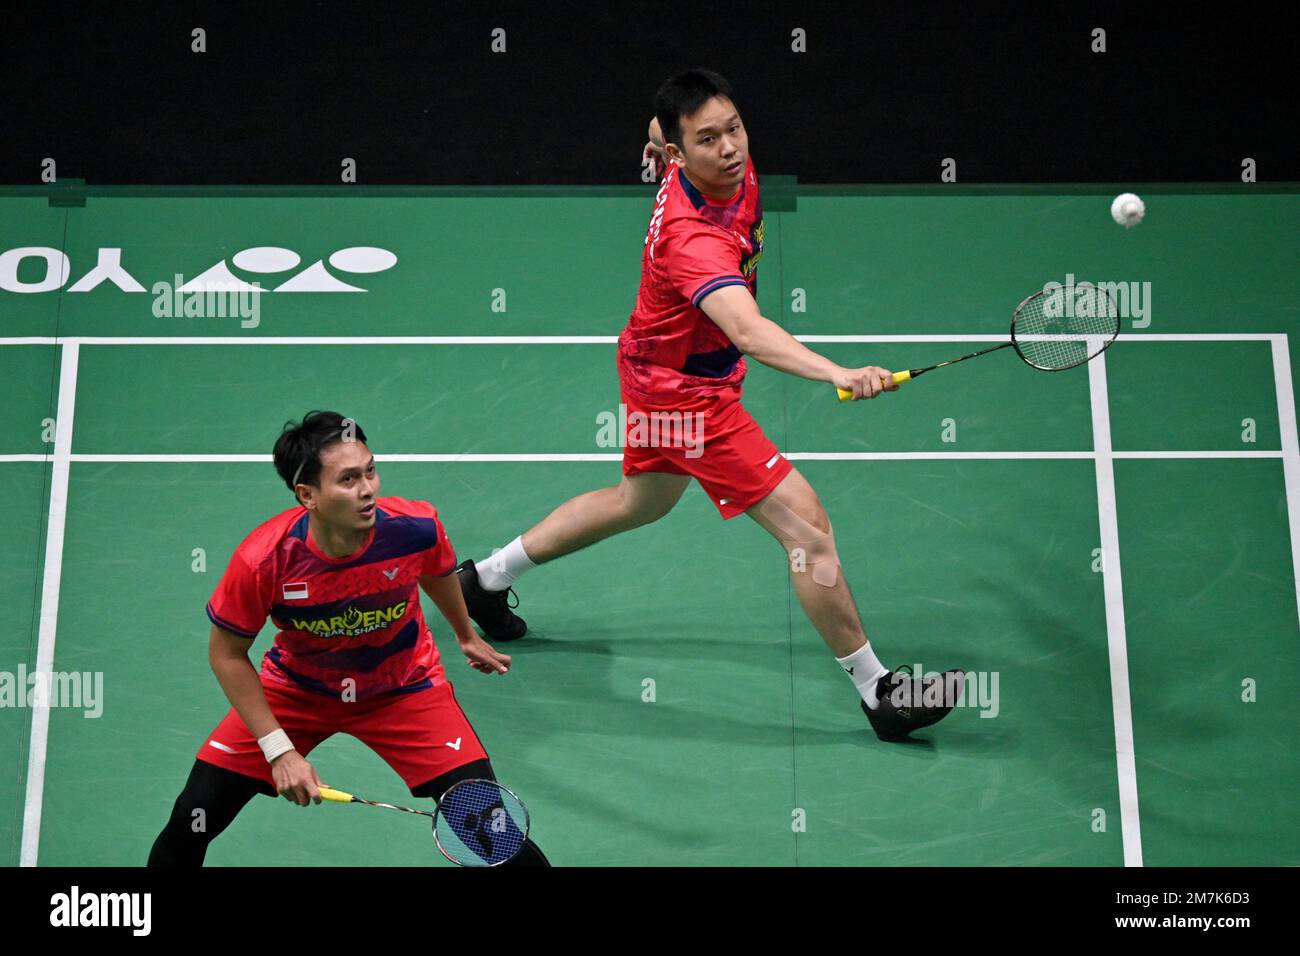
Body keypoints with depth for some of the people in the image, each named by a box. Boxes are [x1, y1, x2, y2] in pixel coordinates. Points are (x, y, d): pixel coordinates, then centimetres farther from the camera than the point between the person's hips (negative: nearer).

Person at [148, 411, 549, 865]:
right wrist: (278, 749, -19)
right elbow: (227, 653, -14)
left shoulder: (416, 527, -28)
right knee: (192, 819, -7)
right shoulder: (262, 559, -31)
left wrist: (466, 637, 17)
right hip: (295, 687, 0)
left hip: (405, 687, 0)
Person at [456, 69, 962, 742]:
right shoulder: (693, 237, -37)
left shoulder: (729, 167, -11)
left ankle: (489, 577, 46)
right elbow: (747, 332, -54)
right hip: (685, 391, -10)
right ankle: (878, 692, 3)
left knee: (641, 500, 32)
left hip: (658, 369, 10)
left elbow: (657, 128, 12)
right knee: (807, 527, -10)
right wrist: (839, 374, -67)